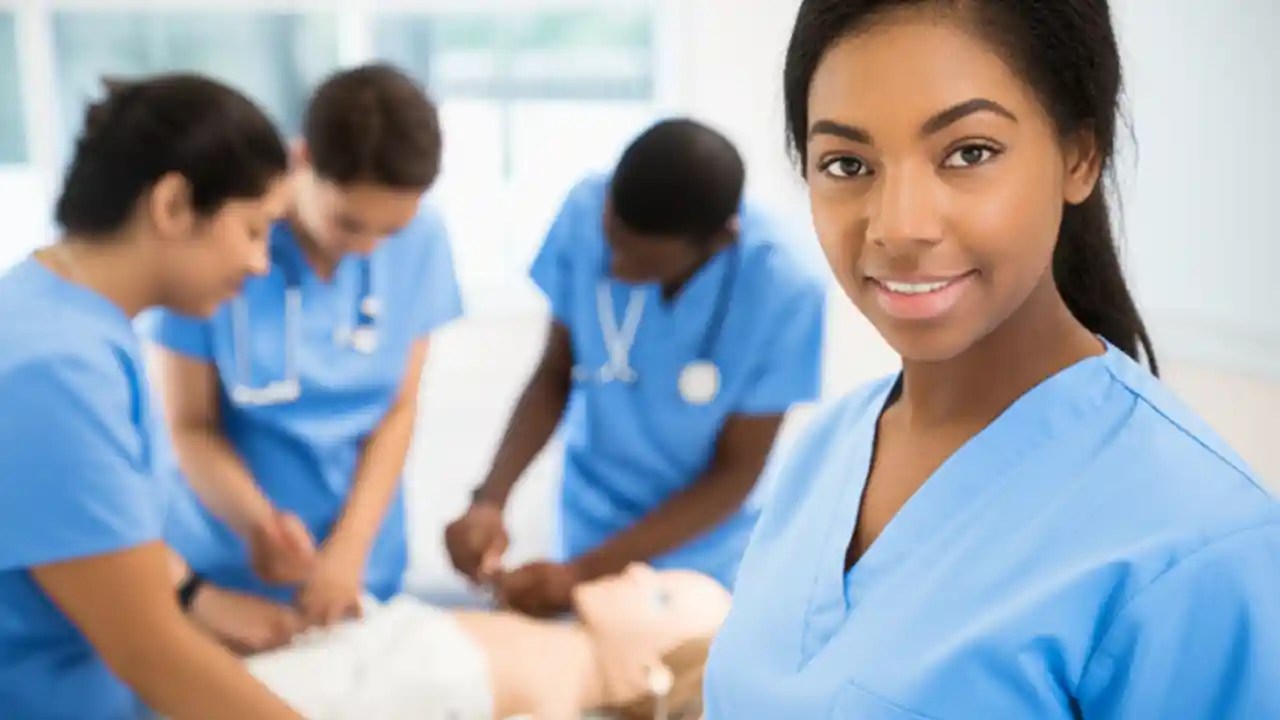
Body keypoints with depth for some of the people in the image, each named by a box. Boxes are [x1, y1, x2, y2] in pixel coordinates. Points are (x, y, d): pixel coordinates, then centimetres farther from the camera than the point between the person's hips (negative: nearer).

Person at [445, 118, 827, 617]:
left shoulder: (786, 291, -28)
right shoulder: (586, 212, -21)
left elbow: (736, 472, -18)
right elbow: (555, 373, -8)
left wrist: (585, 572, -23)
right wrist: (490, 498, -21)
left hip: (702, 551, -2)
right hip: (590, 522, 2)